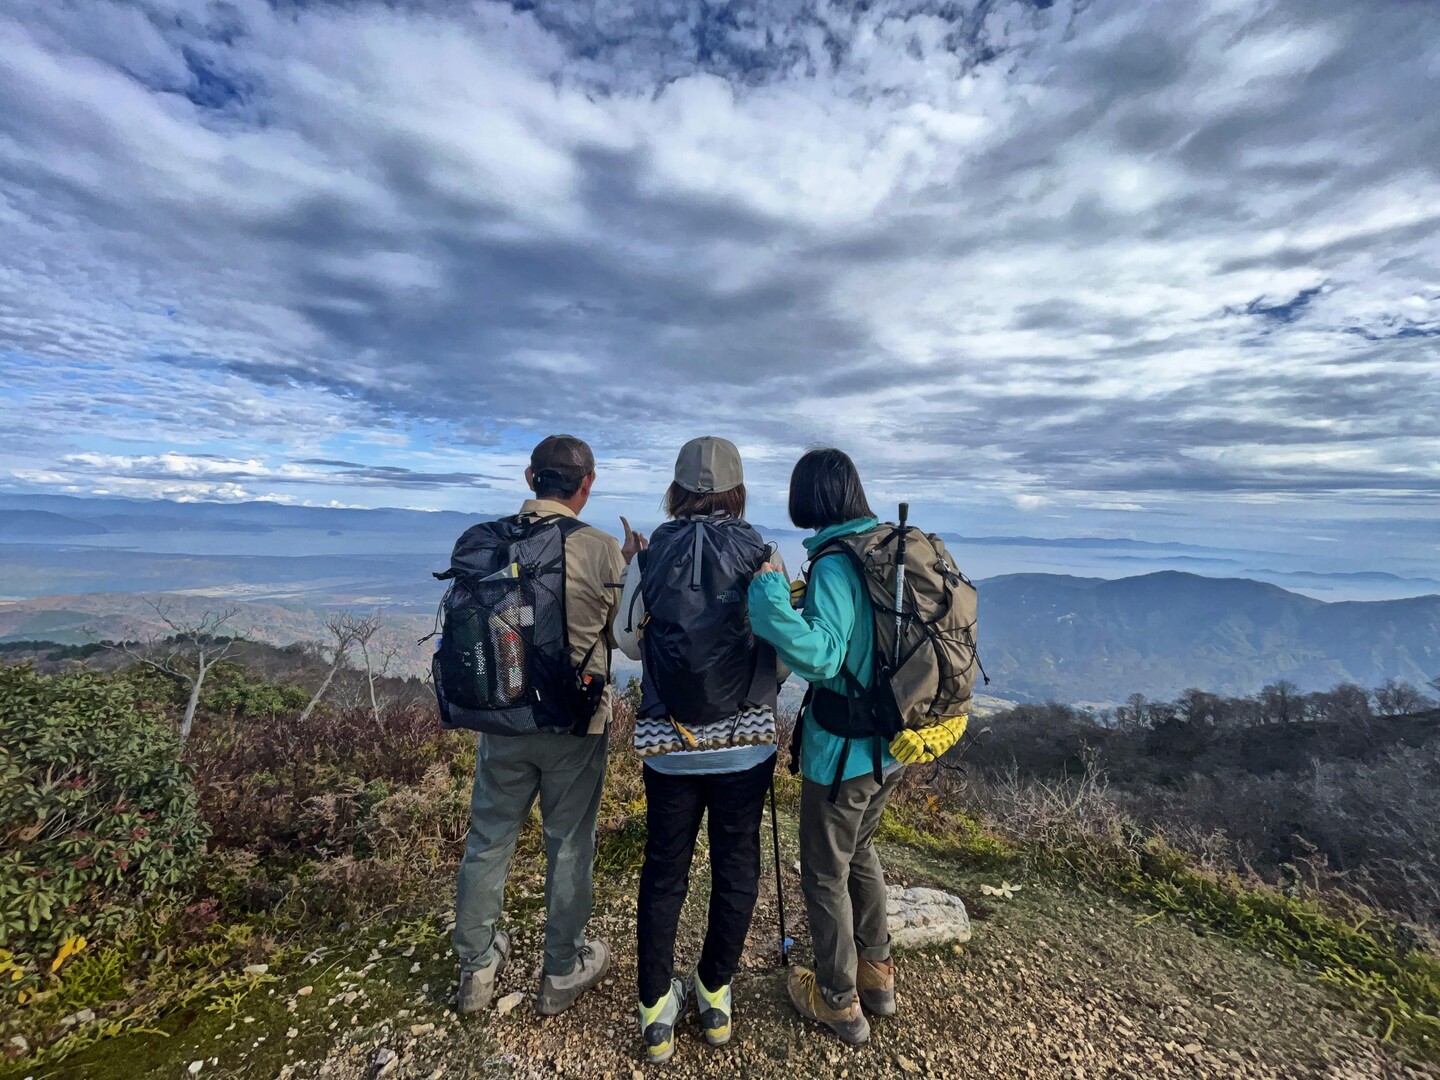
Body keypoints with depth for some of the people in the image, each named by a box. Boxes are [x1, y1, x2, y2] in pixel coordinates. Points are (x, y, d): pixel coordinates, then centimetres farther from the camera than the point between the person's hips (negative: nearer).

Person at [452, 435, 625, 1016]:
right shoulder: (602, 550, -17)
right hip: (576, 726, -3)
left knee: (488, 839, 20)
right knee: (569, 846, 15)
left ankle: (477, 967, 39)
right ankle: (562, 973, 35)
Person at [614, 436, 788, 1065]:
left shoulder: (651, 555, -7)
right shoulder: (762, 555, -9)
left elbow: (629, 642, 4)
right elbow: (783, 651, -6)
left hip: (668, 743, 1)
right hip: (746, 742, 0)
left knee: (663, 872, 19)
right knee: (736, 866, 20)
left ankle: (656, 1013, 32)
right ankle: (716, 996, 37)